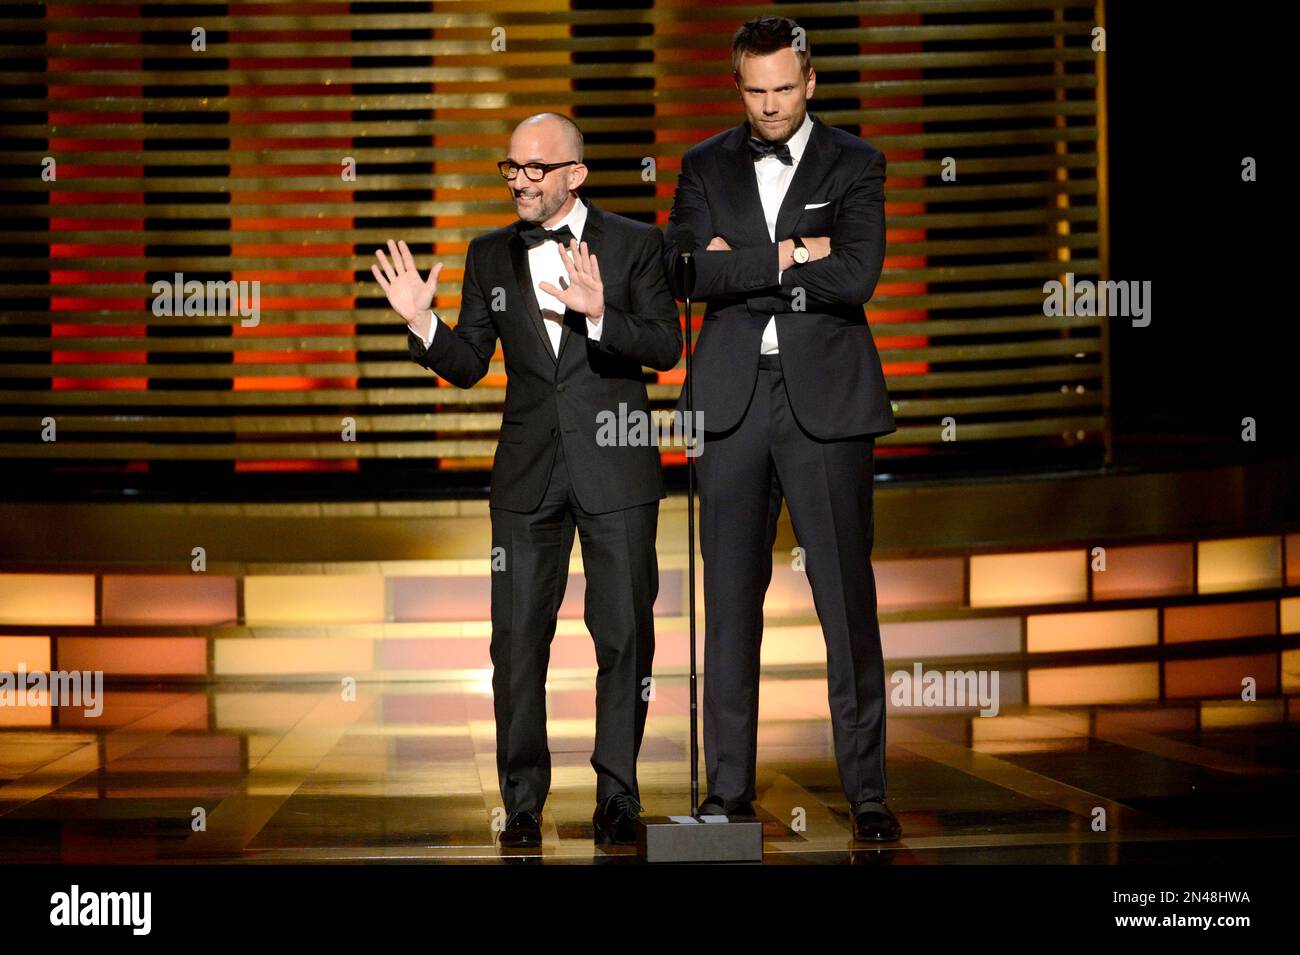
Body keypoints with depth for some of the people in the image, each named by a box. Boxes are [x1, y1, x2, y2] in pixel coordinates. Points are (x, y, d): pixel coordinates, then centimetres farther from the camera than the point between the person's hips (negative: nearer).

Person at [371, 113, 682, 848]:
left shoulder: (634, 244, 0)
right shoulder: (491, 256, 9)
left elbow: (666, 347, -9)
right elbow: (468, 366, 9)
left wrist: (598, 315, -25)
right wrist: (421, 323, -10)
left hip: (615, 469, -2)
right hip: (529, 473, 3)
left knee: (625, 636, 2)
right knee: (518, 640, 2)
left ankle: (618, 794, 13)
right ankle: (523, 801, 9)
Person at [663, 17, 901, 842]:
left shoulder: (856, 164, 3)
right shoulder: (707, 166, 10)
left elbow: (856, 278, -12)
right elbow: (686, 270, -6)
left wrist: (742, 266, -7)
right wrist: (789, 257, -11)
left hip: (825, 400, -2)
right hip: (732, 401, 2)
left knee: (848, 595, -2)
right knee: (732, 596, 5)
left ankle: (868, 793, 3)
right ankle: (730, 789, 12)